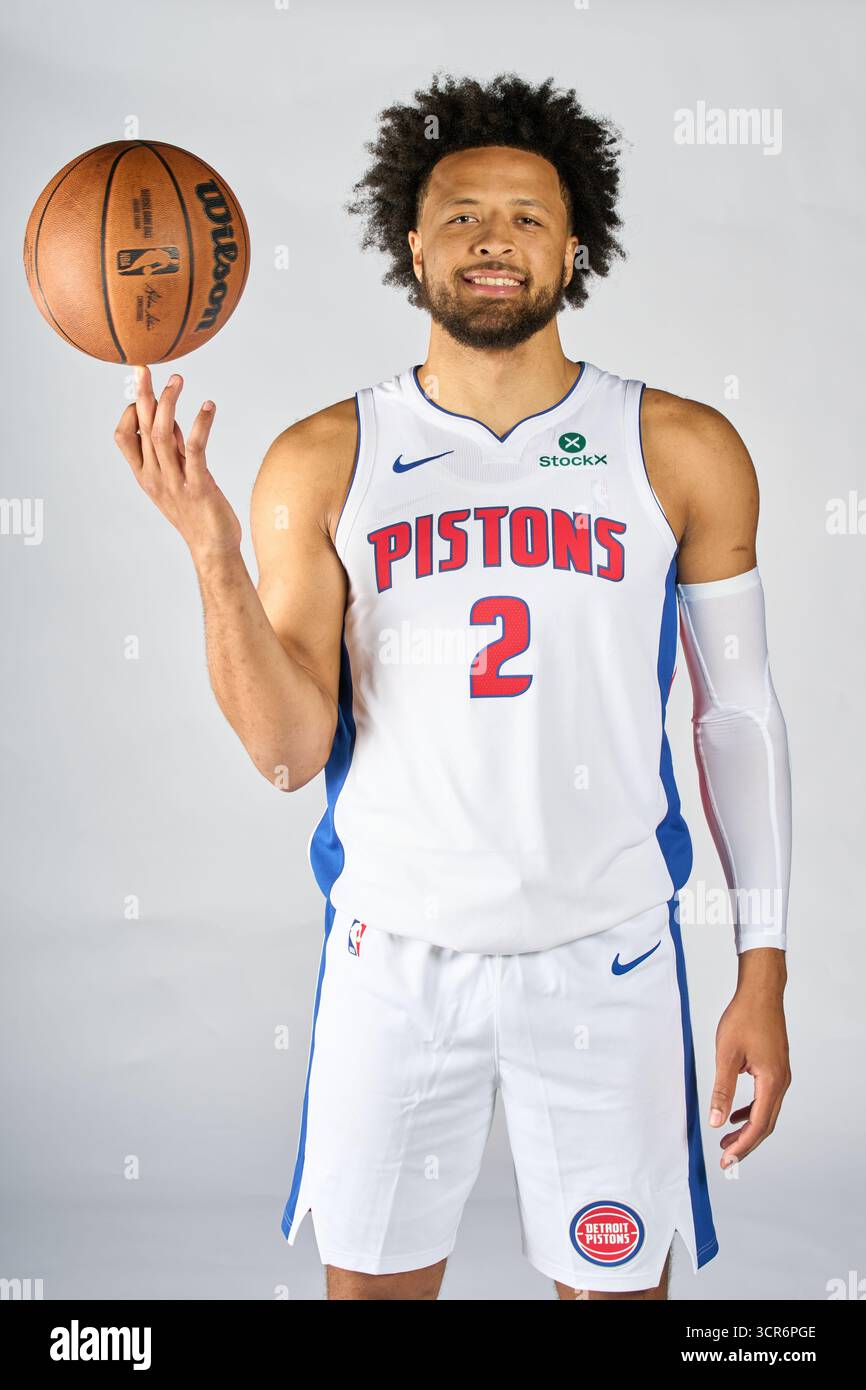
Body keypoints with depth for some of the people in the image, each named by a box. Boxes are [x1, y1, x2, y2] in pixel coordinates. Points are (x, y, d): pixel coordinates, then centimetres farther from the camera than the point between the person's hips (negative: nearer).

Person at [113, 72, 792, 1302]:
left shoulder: (683, 452, -2)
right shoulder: (323, 462, -2)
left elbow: (738, 713, 3)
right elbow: (288, 752, -6)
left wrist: (763, 970, 0)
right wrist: (212, 548, -20)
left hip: (606, 956, 0)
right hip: (393, 954, 1)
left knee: (619, 1281, 13)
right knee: (371, 1277, 17)